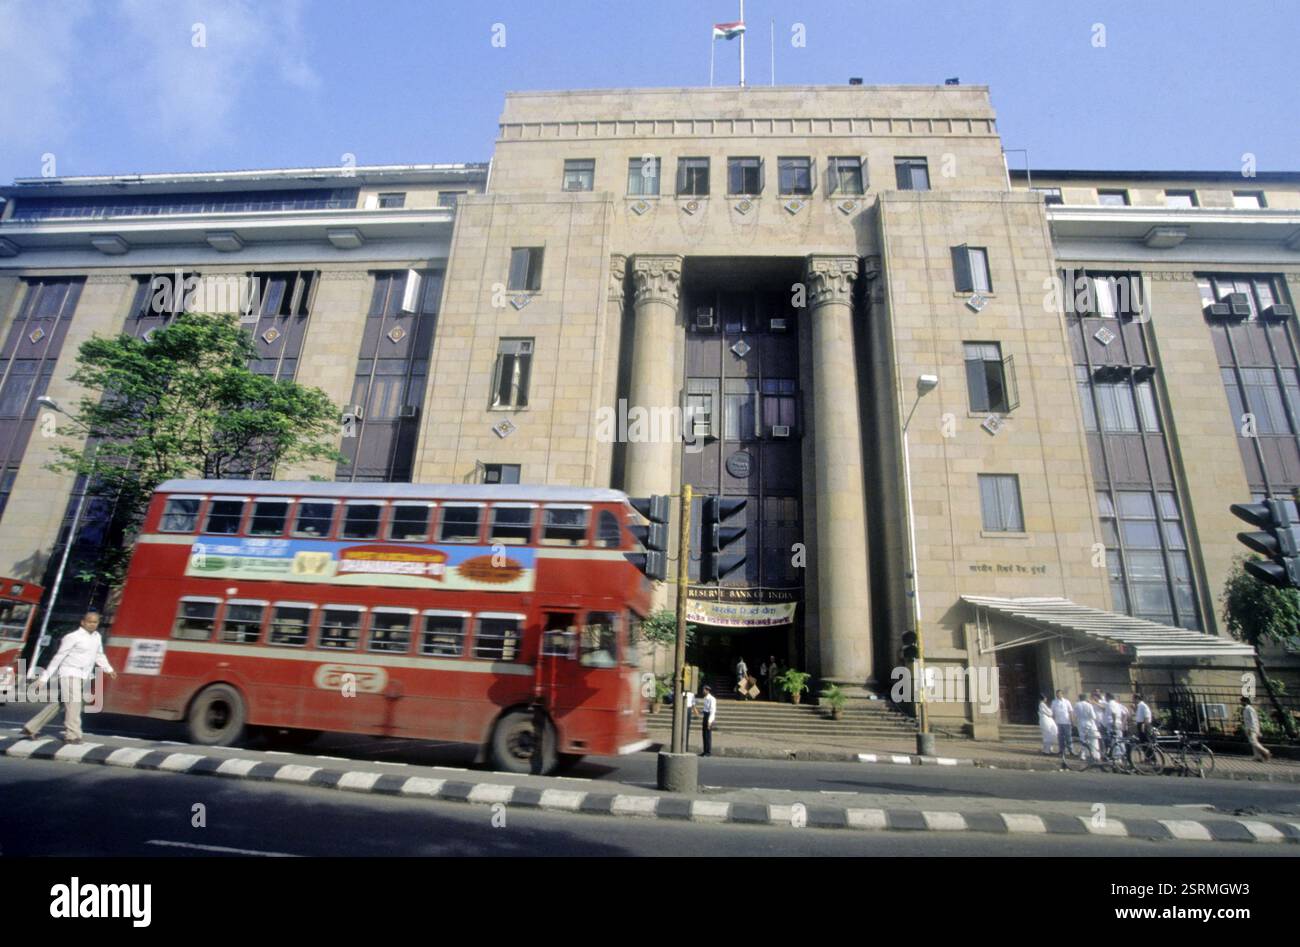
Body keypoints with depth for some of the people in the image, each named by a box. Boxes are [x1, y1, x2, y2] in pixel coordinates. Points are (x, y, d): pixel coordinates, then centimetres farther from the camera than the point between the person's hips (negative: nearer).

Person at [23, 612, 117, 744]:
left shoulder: (97, 637, 11)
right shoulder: (73, 637, -10)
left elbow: (99, 655, 23)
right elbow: (58, 657, -8)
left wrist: (109, 669, 18)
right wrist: (44, 677, -8)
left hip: (82, 677, 7)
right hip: (70, 673, -7)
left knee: (58, 704, 13)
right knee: (73, 704, -13)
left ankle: (31, 727, 25)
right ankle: (72, 735, -11)